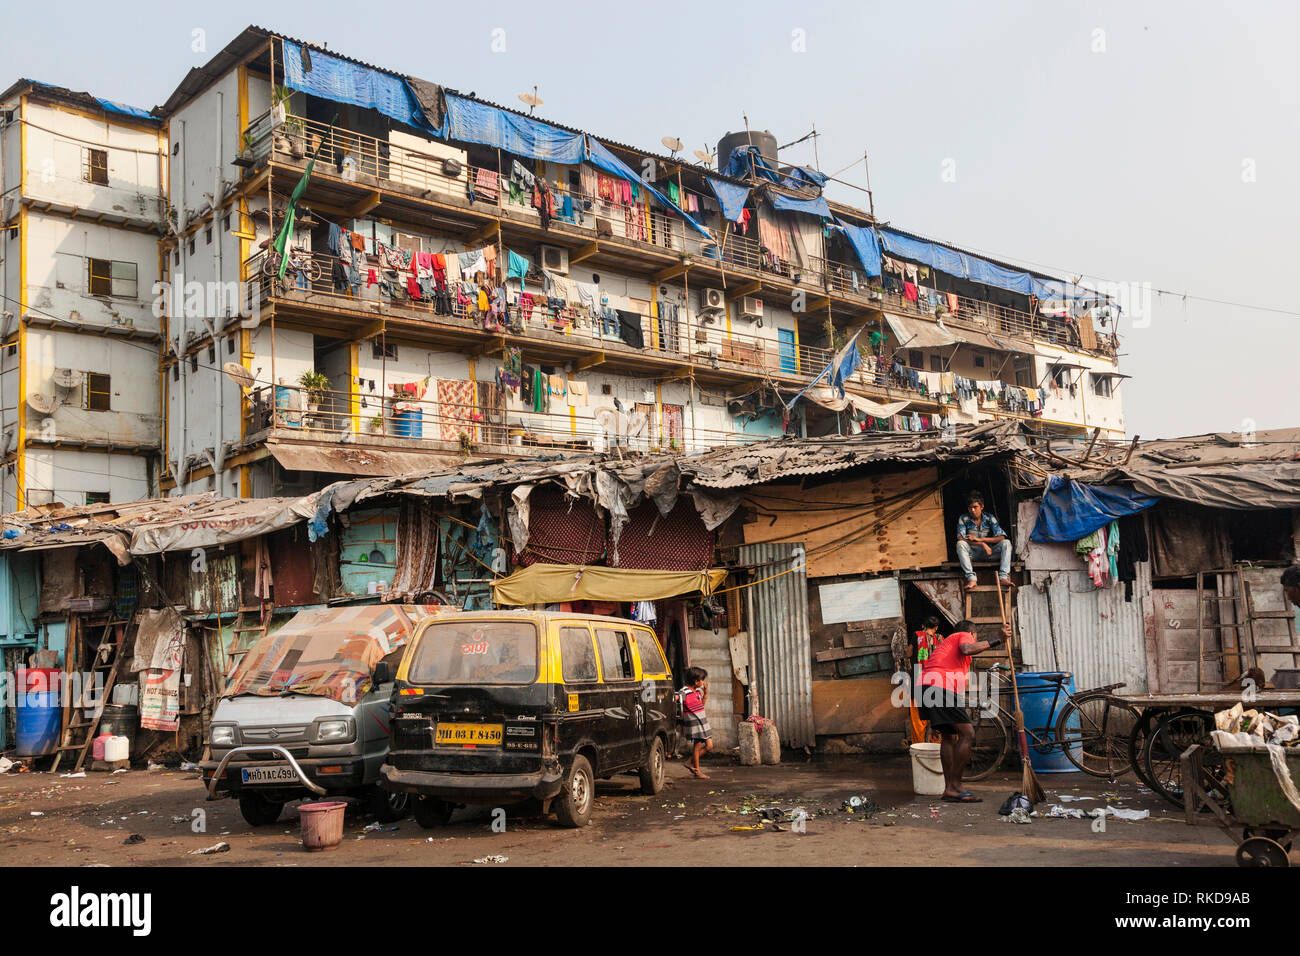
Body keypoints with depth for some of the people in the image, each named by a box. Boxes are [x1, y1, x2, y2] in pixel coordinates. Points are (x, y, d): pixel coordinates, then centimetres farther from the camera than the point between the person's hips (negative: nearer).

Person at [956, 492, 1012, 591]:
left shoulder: (989, 518, -2)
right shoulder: (963, 519, -5)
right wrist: (982, 544, -26)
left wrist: (980, 539, -22)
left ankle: (1003, 577, -35)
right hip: (972, 554, -1)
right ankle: (971, 579, -41)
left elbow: (1001, 537, -12)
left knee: (1006, 543, -22)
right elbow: (960, 538, -18)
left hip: (988, 553, 1)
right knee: (960, 544, -32)